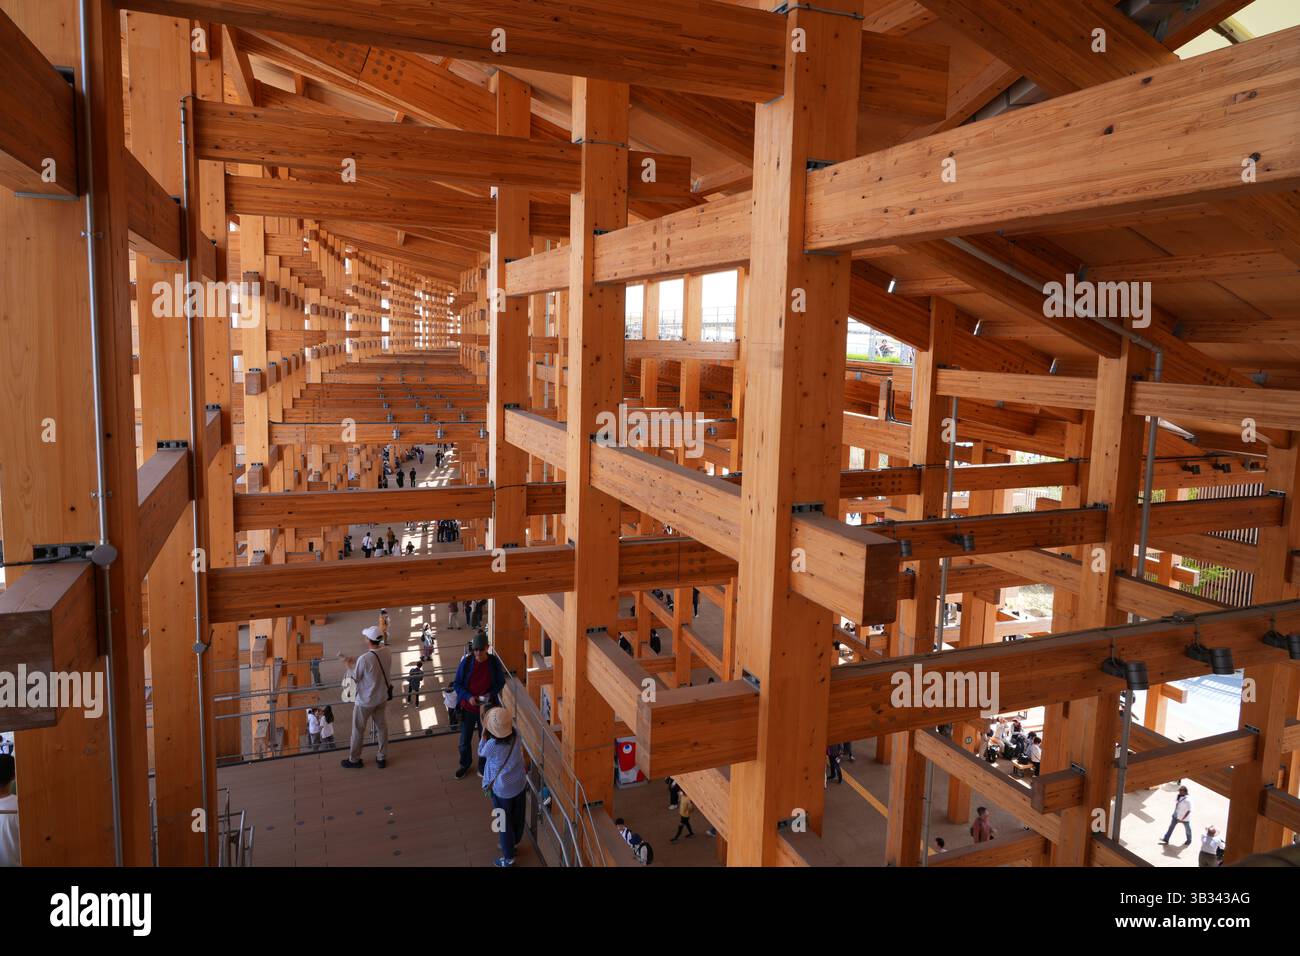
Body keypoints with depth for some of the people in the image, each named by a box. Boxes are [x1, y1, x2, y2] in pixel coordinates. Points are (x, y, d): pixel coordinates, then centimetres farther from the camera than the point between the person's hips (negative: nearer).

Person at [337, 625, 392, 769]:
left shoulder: (364, 659, -30)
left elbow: (354, 678, -14)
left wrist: (349, 665, 1)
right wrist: (353, 660, 9)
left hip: (365, 701, -5)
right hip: (382, 698, 5)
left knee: (358, 731, 15)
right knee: (382, 727, 20)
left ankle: (354, 760, 32)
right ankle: (382, 758, 33)